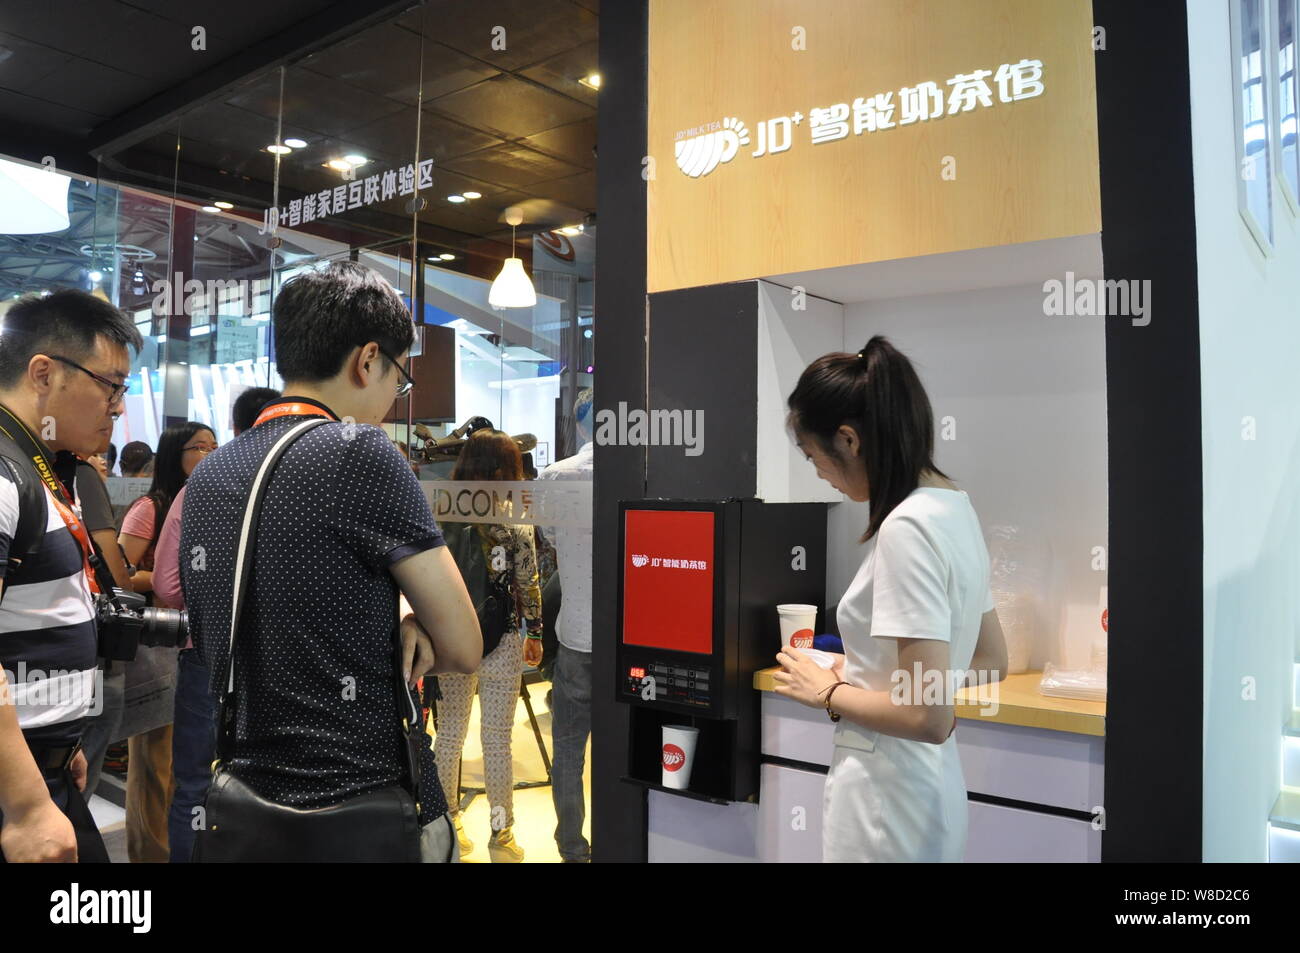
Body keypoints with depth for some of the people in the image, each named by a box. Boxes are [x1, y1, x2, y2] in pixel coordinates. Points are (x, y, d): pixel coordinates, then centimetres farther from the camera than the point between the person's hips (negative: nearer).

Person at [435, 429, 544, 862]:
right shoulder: (516, 525, -10)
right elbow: (528, 586, -6)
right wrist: (534, 634, 6)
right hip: (500, 643, -3)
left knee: (450, 732, 14)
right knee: (497, 739, 6)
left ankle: (447, 824, 27)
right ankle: (501, 834, 15)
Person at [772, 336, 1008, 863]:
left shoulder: (907, 528, -23)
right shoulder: (956, 506, 5)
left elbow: (927, 716, -25)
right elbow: (992, 661, 14)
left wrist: (827, 690, -11)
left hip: (886, 797, -9)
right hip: (931, 783, 9)